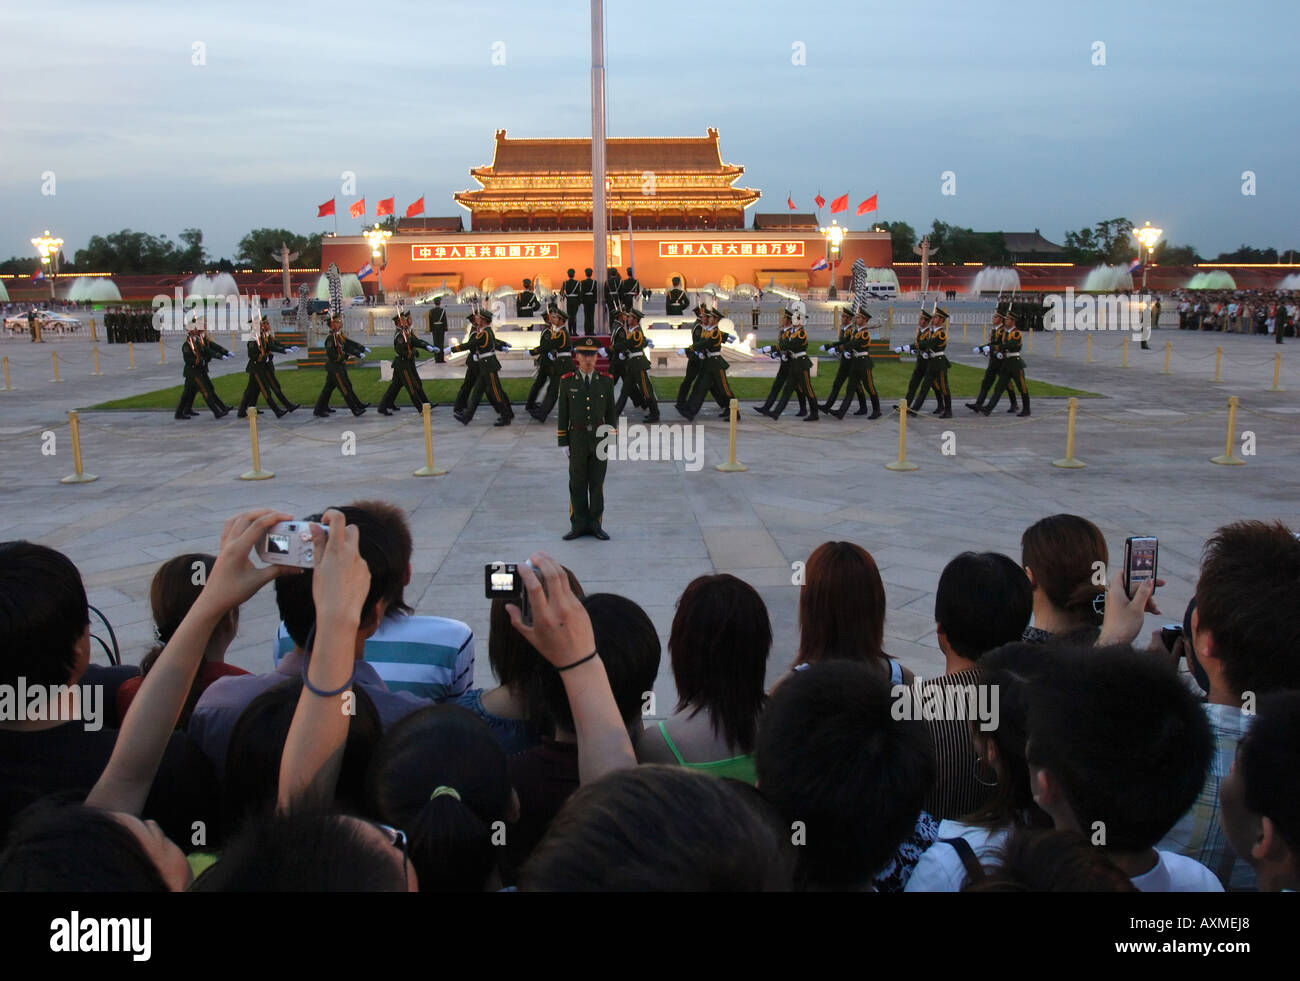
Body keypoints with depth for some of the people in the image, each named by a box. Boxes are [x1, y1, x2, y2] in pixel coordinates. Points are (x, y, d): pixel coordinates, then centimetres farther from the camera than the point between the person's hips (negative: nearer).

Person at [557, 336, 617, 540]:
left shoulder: (606, 381, 0)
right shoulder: (567, 382, -2)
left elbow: (611, 412, 4)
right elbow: (563, 414, 1)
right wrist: (564, 443, -3)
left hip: (600, 439, 1)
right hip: (578, 439, 0)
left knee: (597, 483, 5)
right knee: (577, 484, 3)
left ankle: (595, 525, 13)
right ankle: (579, 525, 11)